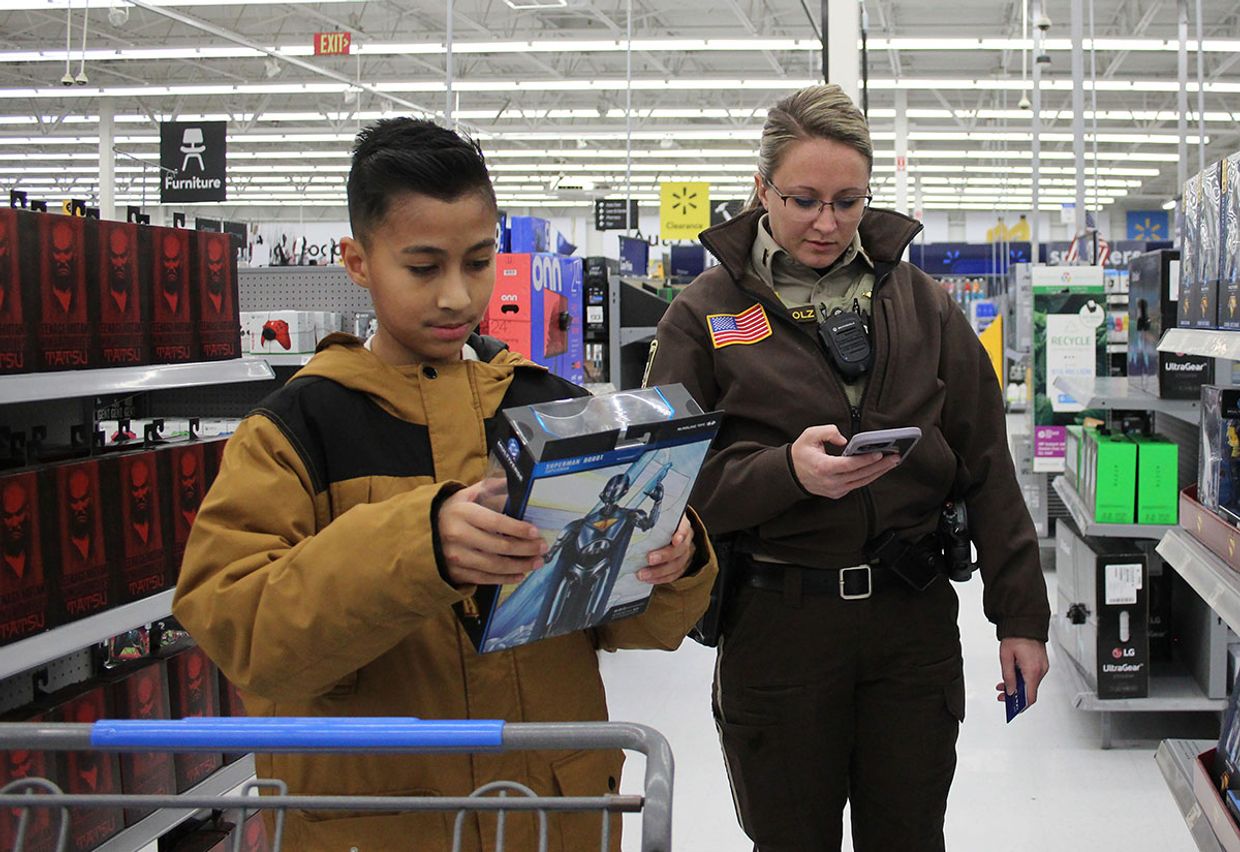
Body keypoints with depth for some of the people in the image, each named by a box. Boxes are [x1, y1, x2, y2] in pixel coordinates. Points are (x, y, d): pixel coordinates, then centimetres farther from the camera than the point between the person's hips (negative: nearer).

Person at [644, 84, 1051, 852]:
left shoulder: (921, 302, 6)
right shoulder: (707, 312, -1)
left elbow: (987, 464, 7)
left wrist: (1021, 613, 4)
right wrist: (788, 472, -24)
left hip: (914, 619, 2)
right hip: (777, 623, -2)